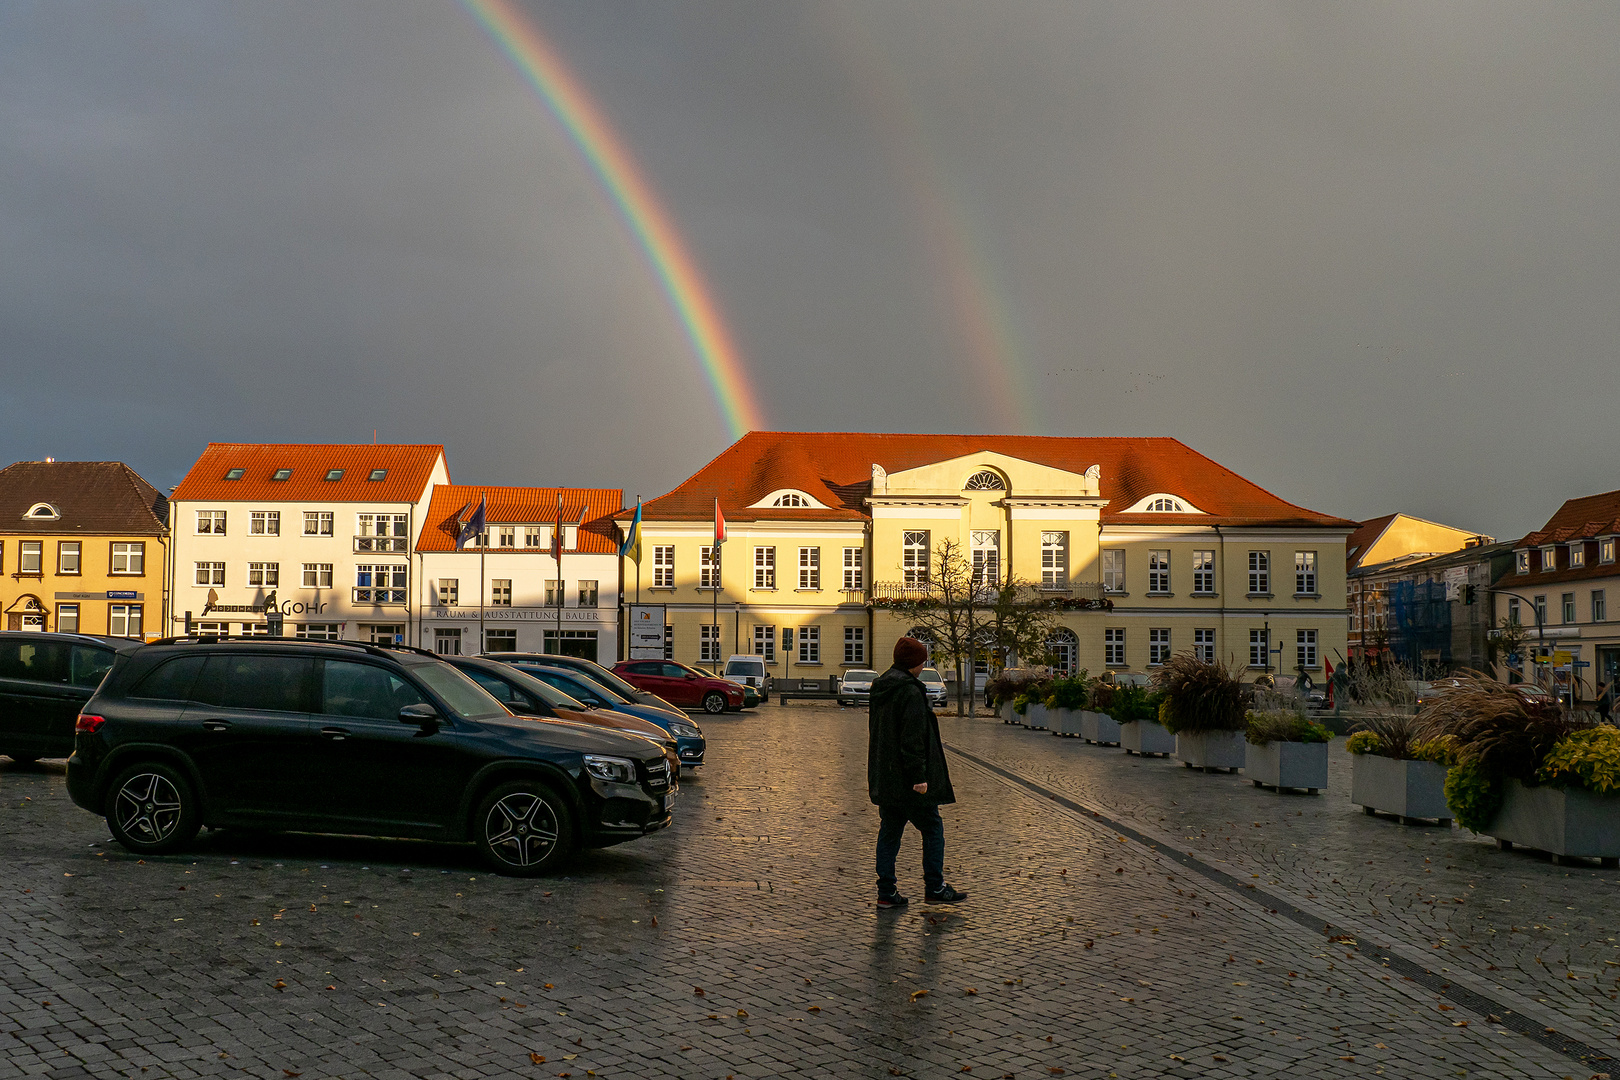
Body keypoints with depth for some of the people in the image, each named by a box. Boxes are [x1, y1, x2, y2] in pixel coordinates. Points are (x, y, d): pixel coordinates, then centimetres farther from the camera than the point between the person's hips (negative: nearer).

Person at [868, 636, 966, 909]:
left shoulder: (880, 688, 11)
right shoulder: (910, 692, -18)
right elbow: (913, 739, -22)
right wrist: (919, 776, -19)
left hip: (883, 777, 9)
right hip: (906, 780, -9)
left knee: (890, 830, 12)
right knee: (932, 828, 6)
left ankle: (886, 892, 12)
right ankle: (934, 888, 11)